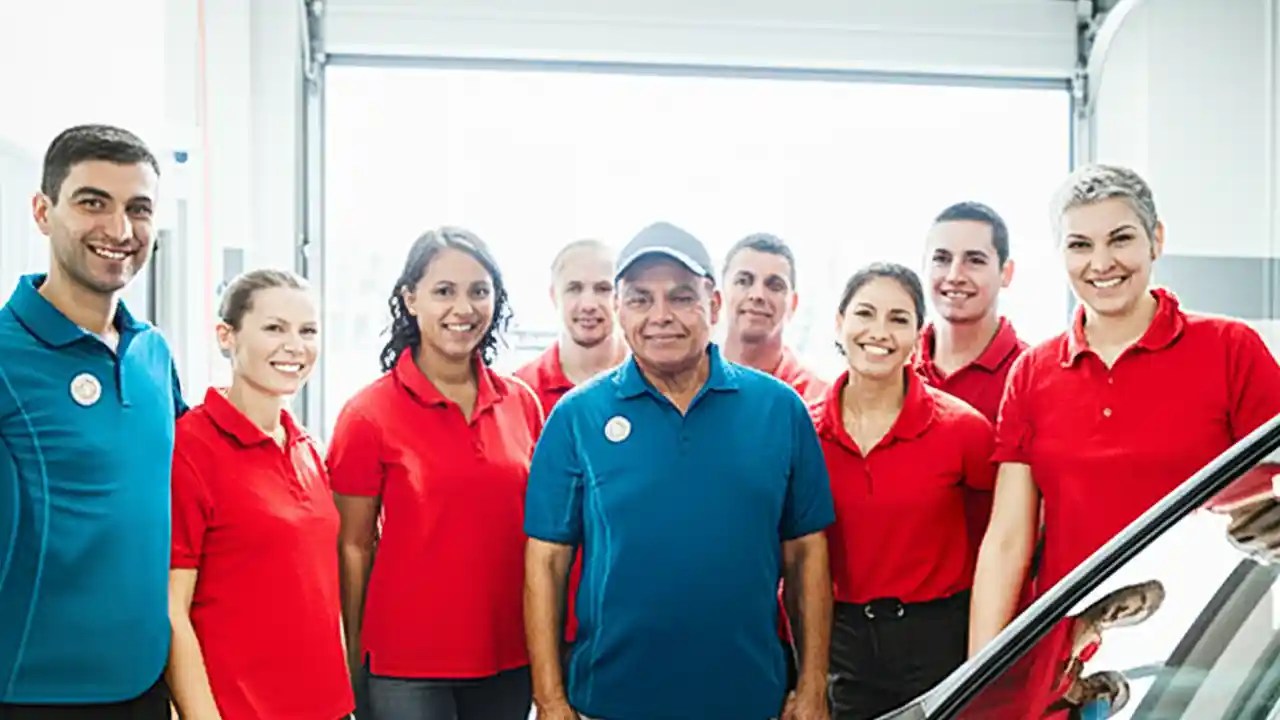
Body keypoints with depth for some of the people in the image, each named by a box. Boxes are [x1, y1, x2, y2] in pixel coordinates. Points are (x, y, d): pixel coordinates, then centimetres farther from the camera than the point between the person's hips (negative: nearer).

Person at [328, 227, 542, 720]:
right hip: (407, 663, -3)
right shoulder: (369, 414, -8)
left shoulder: (522, 403, 1)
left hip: (508, 658, 4)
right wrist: (352, 665, -2)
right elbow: (353, 548, -4)